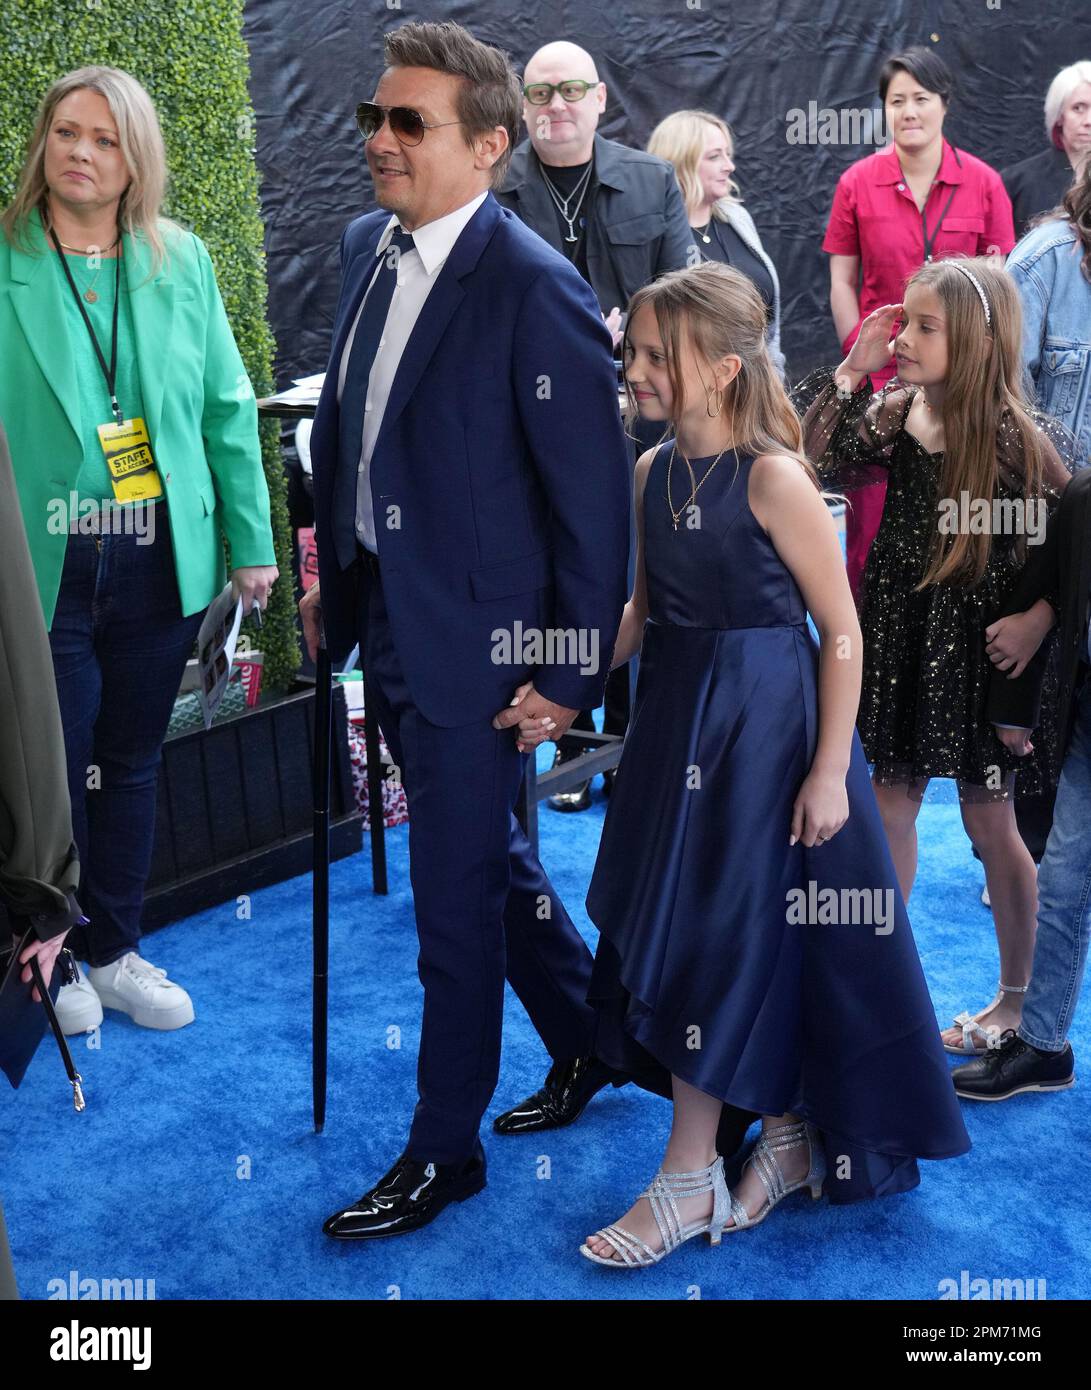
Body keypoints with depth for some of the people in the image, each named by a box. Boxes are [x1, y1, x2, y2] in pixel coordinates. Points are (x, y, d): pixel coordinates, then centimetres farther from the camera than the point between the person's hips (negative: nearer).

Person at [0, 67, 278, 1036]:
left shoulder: (181, 261, 4)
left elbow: (226, 409, 6)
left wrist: (250, 540, 5)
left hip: (160, 561, 3)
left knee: (131, 762, 14)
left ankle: (114, 953, 31)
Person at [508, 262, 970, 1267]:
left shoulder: (773, 477, -16)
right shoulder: (654, 472, 4)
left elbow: (841, 631, -13)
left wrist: (829, 770, -15)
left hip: (767, 728, -7)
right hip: (680, 723, 7)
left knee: (735, 936, 1)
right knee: (683, 931, 12)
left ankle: (691, 1180, 16)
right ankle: (788, 1138, 32)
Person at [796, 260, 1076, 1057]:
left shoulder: (1017, 436, -15)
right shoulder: (894, 412, -1)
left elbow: (1060, 550, -12)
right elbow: (815, 462, -8)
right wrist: (850, 373, -11)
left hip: (977, 645, -5)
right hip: (899, 633, 5)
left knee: (989, 822, 8)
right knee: (888, 806, 14)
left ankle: (1018, 996, 26)